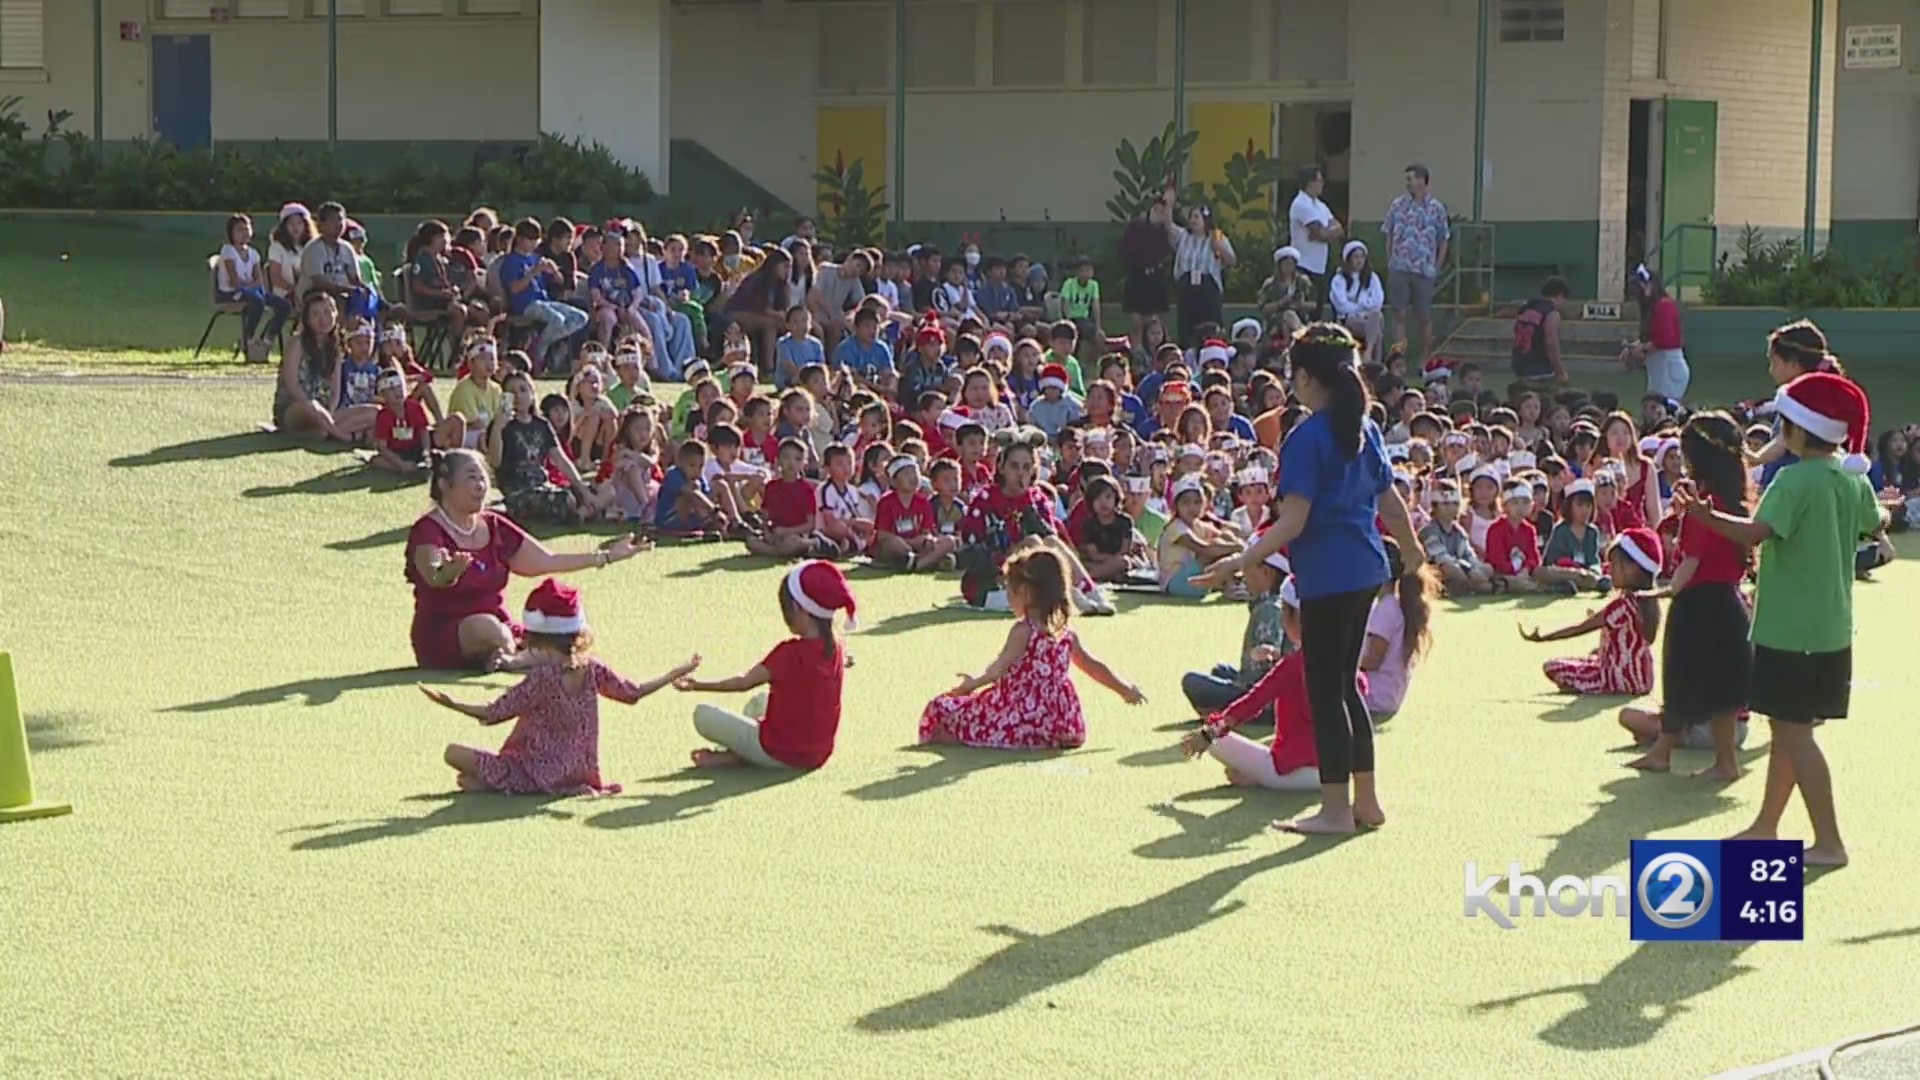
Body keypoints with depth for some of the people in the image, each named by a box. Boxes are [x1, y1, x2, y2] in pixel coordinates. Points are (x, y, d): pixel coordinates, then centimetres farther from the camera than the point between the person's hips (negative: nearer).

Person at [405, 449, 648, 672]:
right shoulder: (429, 530, -12)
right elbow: (434, 578, -32)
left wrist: (606, 556, 15)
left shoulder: (495, 527, 10)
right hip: (443, 641, -6)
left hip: (499, 629, 6)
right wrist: (449, 572, -56)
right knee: (485, 626, -40)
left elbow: (547, 562, 15)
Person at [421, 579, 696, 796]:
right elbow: (633, 693, 7)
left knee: (454, 753, -2)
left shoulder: (541, 678, -18)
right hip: (579, 770, 5)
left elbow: (493, 714, -15)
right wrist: (674, 675, 19)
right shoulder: (591, 669, -4)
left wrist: (452, 705, -6)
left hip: (538, 771, -5)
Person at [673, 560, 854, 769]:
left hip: (780, 755, -8)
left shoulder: (791, 653, -21)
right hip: (818, 756, 8)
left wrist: (698, 685, -4)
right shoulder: (836, 647, -2)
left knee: (703, 714, -3)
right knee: (760, 702, 32)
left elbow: (744, 682, -12)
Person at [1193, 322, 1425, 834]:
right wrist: (1411, 549, 37)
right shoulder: (1365, 430, 10)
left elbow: (1293, 522, -20)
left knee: (1325, 690, -1)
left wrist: (1240, 563, -23)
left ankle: (1336, 810, 3)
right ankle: (1366, 801, 19)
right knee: (1345, 684, 16)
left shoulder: (1306, 438, -14)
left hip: (1326, 576, -8)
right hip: (1365, 571, 8)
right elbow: (1392, 504, 19)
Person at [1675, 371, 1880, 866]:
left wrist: (1703, 514, -25)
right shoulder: (1853, 478, 6)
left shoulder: (1795, 480, -19)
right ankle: (1766, 825, 27)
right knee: (1788, 728, 18)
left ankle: (1829, 841, -6)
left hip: (1790, 630, -9)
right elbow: (1875, 523, 25)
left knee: (1793, 732, -4)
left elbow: (1756, 532, -32)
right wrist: (1879, 508, 45)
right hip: (1831, 627, 9)